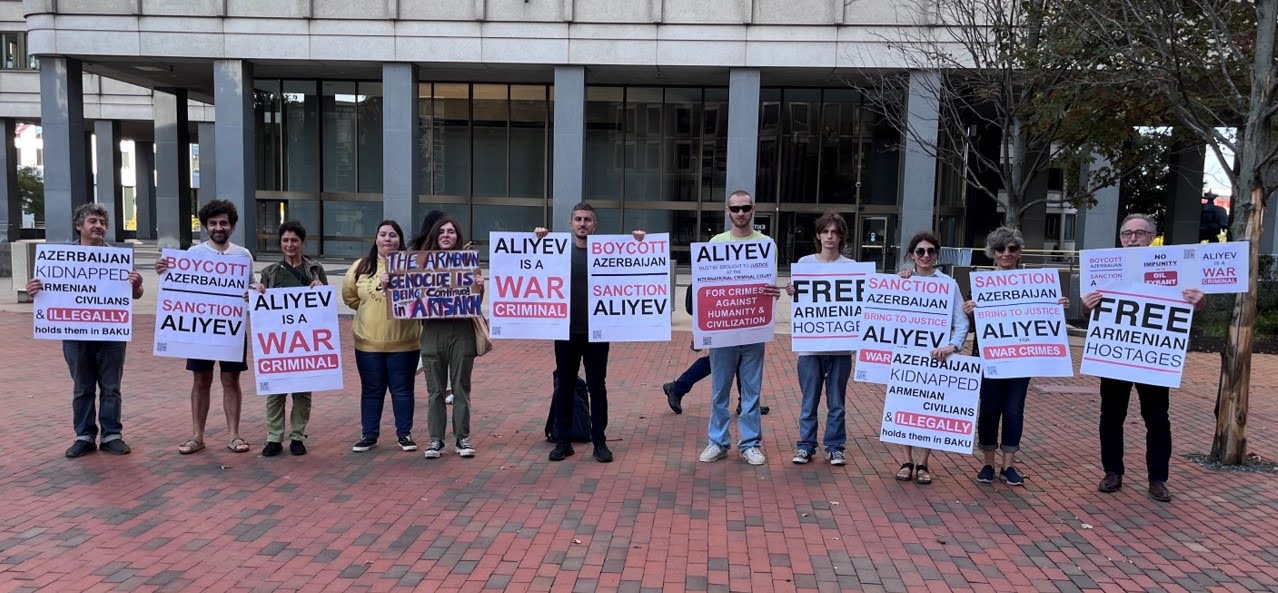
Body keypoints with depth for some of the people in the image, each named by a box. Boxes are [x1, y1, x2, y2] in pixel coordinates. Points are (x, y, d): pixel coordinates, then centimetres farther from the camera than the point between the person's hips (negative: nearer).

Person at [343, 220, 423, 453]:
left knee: (402, 390, 7)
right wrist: (370, 311, 7)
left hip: (403, 342, -2)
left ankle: (404, 434, 20)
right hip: (368, 341, 2)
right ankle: (369, 435, 23)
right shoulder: (361, 267, 4)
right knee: (371, 390, 11)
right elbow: (349, 296, 13)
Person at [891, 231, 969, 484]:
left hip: (935, 354, -1)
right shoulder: (902, 280, 5)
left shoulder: (948, 283, 0)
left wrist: (952, 345, -22)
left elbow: (961, 322, -6)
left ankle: (923, 463, 17)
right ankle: (908, 461, 18)